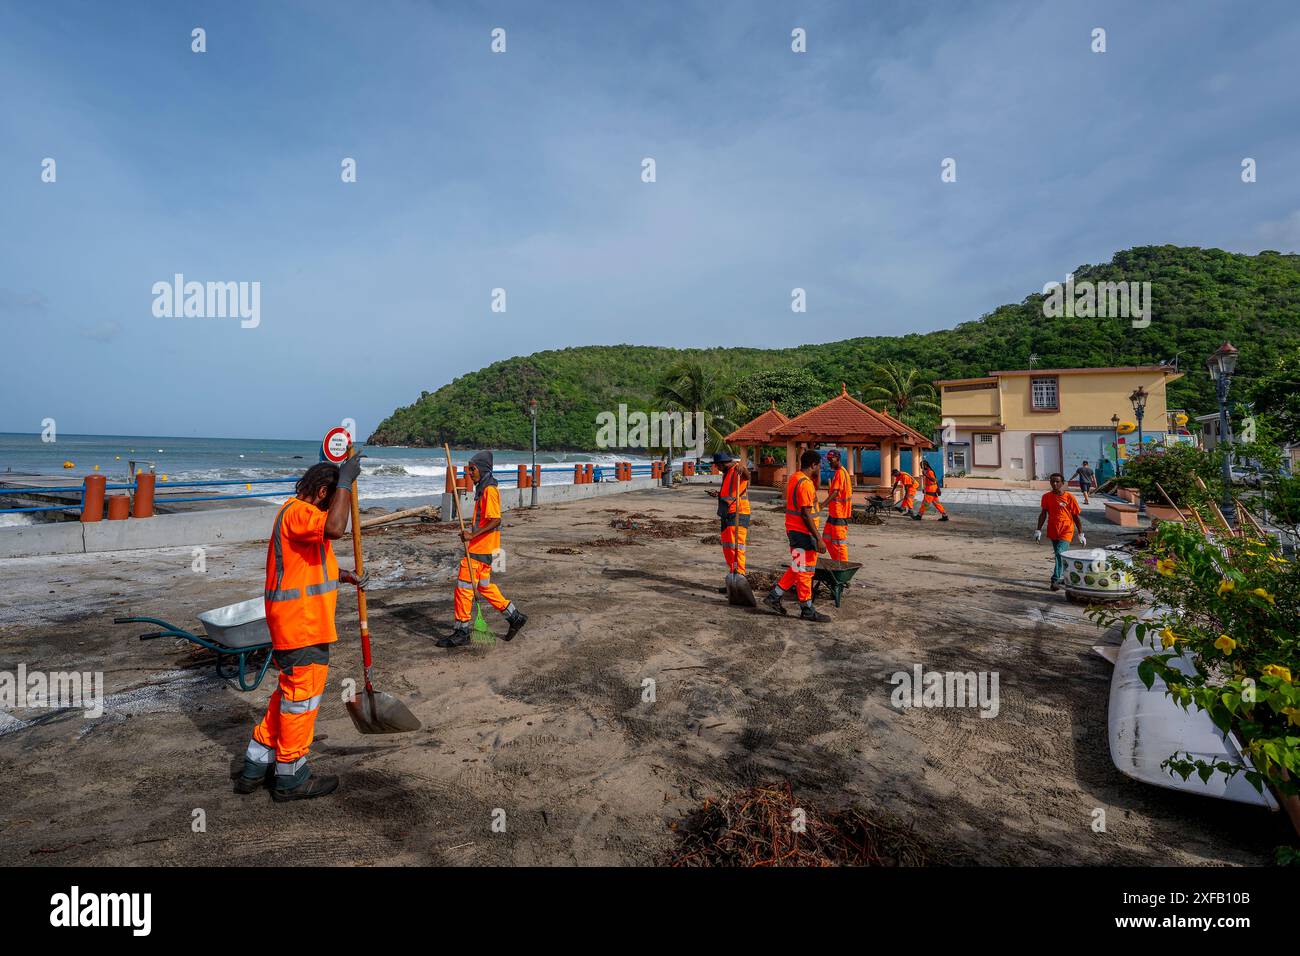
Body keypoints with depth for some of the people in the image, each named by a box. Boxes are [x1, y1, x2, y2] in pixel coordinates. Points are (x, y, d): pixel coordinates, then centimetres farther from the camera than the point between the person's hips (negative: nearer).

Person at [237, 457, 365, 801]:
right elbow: (334, 528, -40)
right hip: (302, 628, -11)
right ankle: (291, 778, 19)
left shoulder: (300, 513, 17)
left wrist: (345, 576, 14)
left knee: (290, 695, 22)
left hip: (301, 624, 11)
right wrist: (344, 481, -30)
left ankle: (255, 768, 33)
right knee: (301, 697, 3)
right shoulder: (298, 512, -18)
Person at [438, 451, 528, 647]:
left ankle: (461, 632, 6)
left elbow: (495, 520, -24)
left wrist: (473, 535, -24)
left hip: (481, 549, -10)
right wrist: (471, 530, 10)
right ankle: (515, 617, 25)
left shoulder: (489, 490, -16)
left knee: (464, 587, -3)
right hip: (482, 547, 10)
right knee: (484, 586, 18)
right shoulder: (483, 488, 15)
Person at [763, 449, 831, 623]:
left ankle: (774, 596, 20)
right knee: (804, 570, 0)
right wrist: (819, 538, -21)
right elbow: (806, 514, -23)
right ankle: (807, 610, 9)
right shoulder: (805, 483, -20)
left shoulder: (794, 478, 11)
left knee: (798, 568, 18)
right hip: (803, 532, -10)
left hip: (794, 529, 10)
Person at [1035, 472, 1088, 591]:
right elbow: (1043, 514, 8)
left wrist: (1081, 534, 0)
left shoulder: (1070, 498, -7)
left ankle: (1055, 580, -16)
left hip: (1066, 532, -4)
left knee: (1060, 553, -17)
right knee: (1061, 554, 16)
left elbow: (1076, 517, -1)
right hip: (1052, 531, 4)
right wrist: (1038, 530, 3)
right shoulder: (1047, 497, 1)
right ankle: (1065, 576, 33)